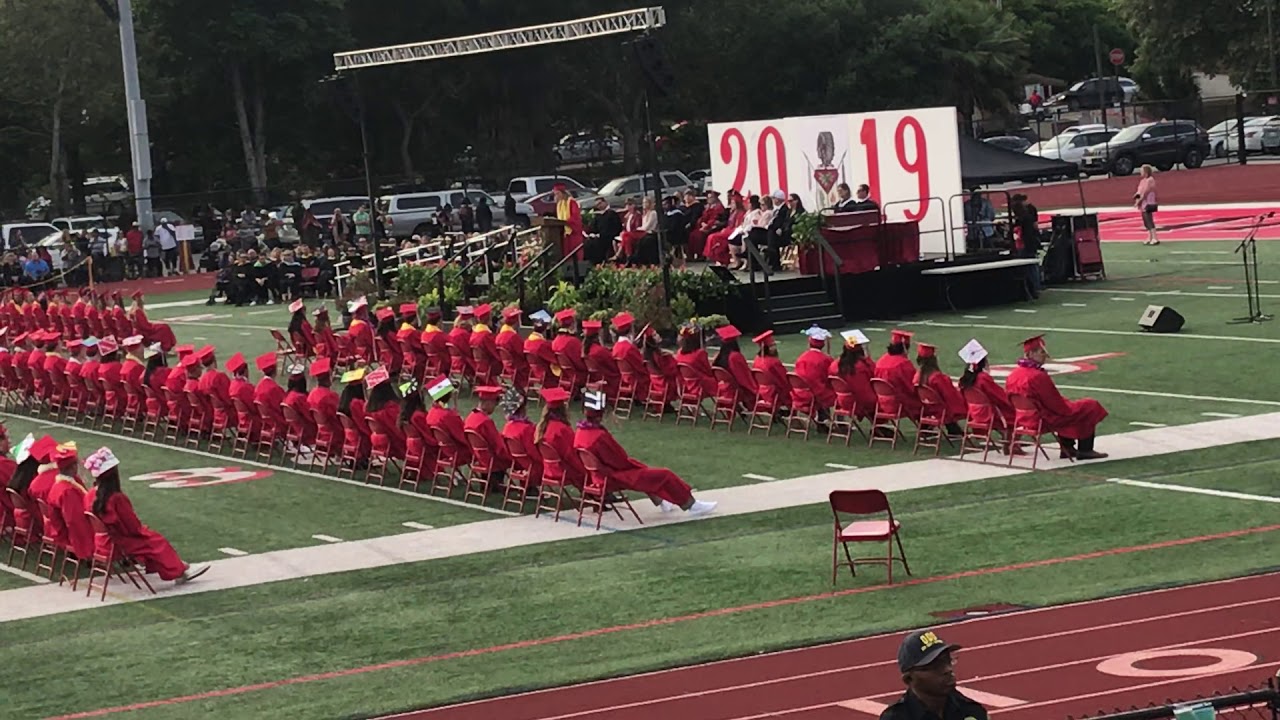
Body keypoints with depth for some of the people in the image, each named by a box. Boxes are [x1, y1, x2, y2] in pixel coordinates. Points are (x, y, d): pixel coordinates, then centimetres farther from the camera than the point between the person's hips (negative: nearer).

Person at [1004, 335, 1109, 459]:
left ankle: (1067, 448, 37)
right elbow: (1058, 405, -19)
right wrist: (1072, 405, 2)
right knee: (1091, 406, 3)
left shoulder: (1013, 376, -1)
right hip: (1046, 421, -9)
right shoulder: (1038, 376, -27)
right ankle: (1085, 451, 13)